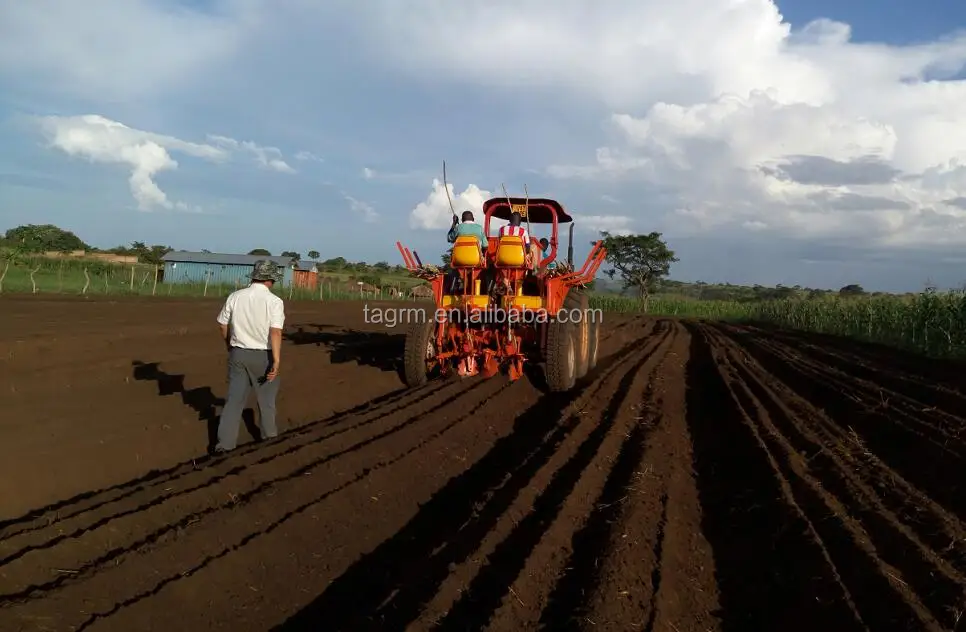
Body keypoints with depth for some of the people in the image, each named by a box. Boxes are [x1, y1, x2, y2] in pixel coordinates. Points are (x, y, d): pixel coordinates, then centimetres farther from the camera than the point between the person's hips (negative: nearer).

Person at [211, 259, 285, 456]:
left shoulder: (235, 297, -1)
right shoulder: (274, 301, -14)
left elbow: (223, 326, 8)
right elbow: (275, 332, -23)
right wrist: (276, 360, -24)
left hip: (238, 353, 3)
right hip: (263, 355, -3)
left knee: (234, 398, 7)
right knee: (266, 395, 18)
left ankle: (225, 442, 3)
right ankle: (269, 432, 33)